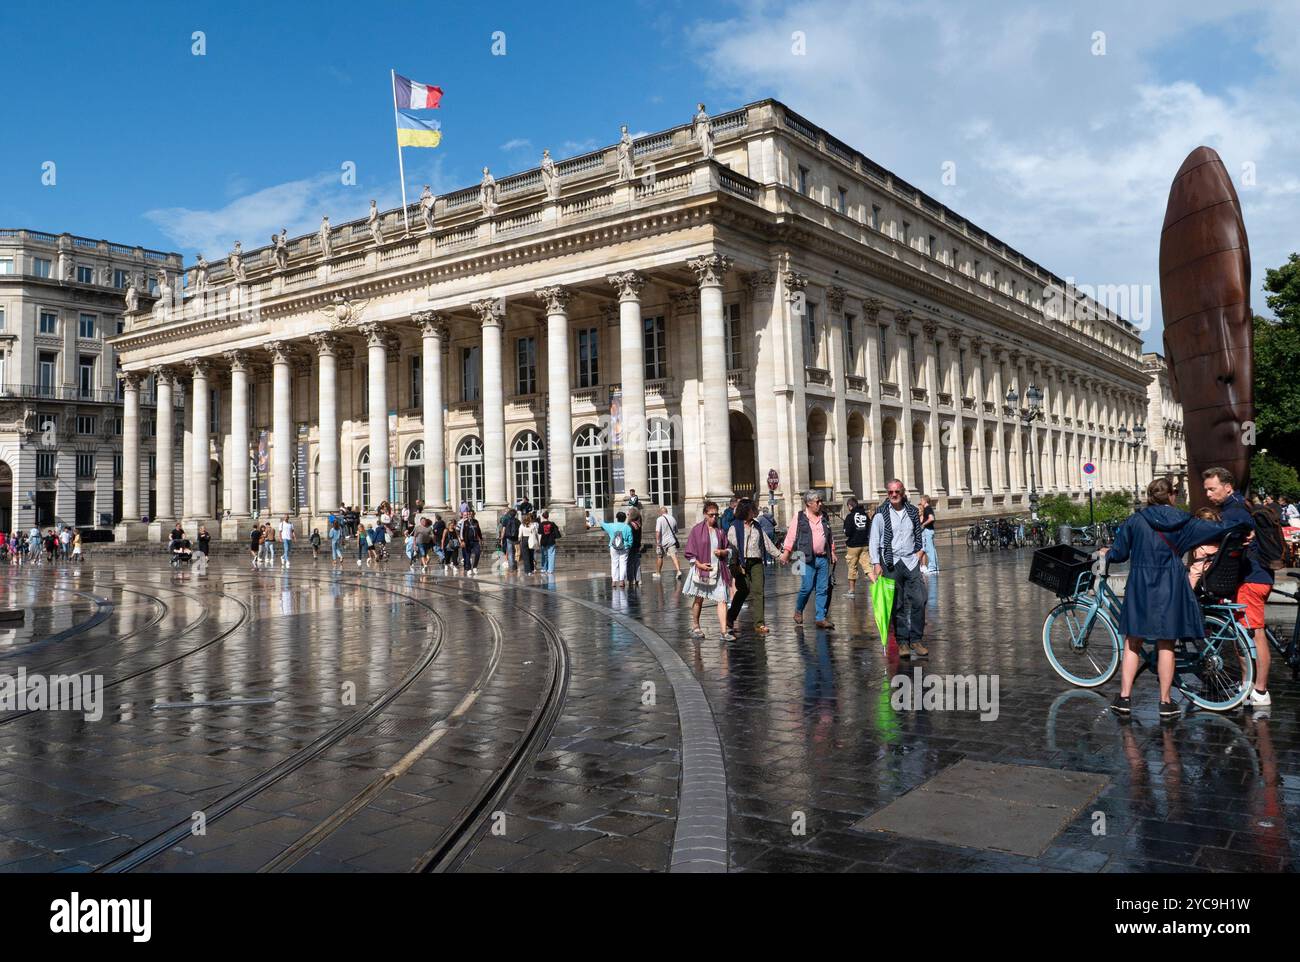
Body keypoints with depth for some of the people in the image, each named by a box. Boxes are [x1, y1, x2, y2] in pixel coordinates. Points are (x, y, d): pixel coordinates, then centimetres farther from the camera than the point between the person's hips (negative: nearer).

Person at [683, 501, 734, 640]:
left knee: (722, 600, -6)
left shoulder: (720, 531, 7)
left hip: (718, 570, 2)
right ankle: (695, 627, 26)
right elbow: (690, 552, -3)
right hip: (701, 569, -2)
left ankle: (723, 631, -7)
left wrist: (723, 552, -7)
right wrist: (699, 564, -13)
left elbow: (729, 549, 15)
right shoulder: (697, 530, -3)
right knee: (698, 599, 10)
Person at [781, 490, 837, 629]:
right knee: (807, 587, -8)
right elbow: (791, 535, -2)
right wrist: (786, 553, -8)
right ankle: (798, 611, 17)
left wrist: (832, 552, 18)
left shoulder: (824, 517, 13)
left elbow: (830, 536, 21)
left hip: (823, 558, 5)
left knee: (823, 589, 3)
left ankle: (821, 618, 9)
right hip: (808, 559, -5)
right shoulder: (800, 518, -1)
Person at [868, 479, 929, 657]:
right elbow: (874, 540, -1)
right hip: (891, 563, -3)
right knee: (897, 605, 1)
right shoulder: (881, 514, -2)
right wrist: (876, 563, -8)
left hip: (912, 561, 3)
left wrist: (921, 550, 9)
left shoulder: (913, 512, 8)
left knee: (919, 600, -3)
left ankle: (916, 639, 8)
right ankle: (902, 642, 9)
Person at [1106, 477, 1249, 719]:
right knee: (1166, 645, 7)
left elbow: (1119, 553, 1)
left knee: (1133, 642, 7)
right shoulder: (1184, 523, 0)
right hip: (1170, 589, 0)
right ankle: (1165, 702, 11)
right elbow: (1222, 527, 6)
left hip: (1140, 587, 0)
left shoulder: (1135, 521, -2)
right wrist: (1246, 522, 24)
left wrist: (1106, 554, 23)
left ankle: (1124, 698, 4)